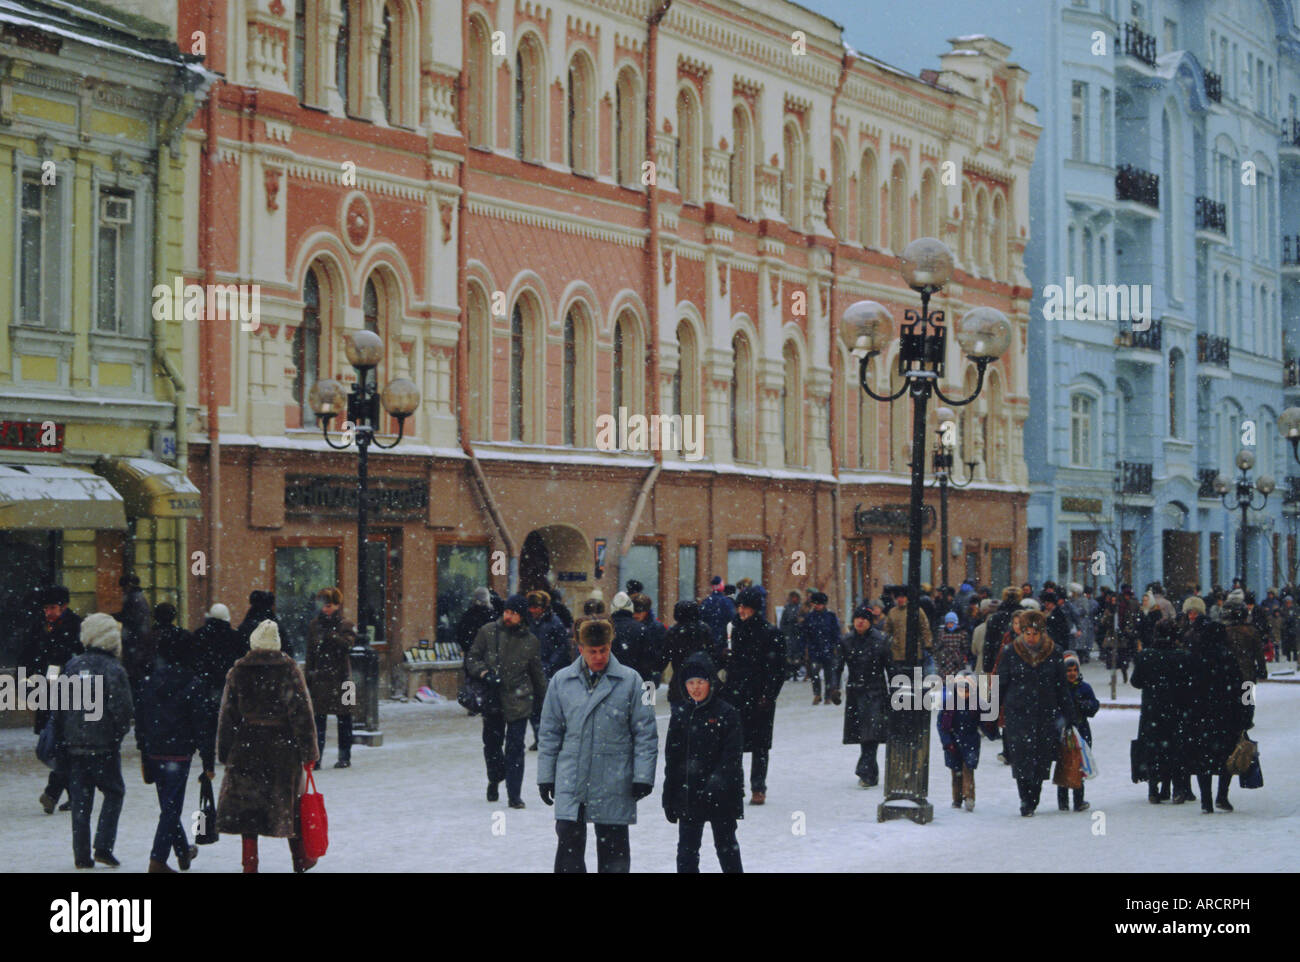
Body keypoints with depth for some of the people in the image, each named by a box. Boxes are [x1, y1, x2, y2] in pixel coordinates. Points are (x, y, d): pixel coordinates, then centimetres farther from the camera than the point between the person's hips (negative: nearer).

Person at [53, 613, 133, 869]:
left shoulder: (71, 666, 5)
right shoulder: (113, 669, -10)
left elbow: (58, 708, 7)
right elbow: (123, 710, -13)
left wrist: (61, 742, 13)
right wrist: (119, 732, 6)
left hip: (75, 743, 4)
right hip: (104, 745, -4)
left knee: (80, 799, 9)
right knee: (114, 792, 10)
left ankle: (81, 855, 8)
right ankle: (103, 846, 0)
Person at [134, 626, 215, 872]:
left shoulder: (148, 681, 4)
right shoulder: (192, 684, -10)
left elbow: (140, 720, 9)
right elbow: (203, 725, -9)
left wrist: (144, 755, 17)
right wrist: (208, 762, -3)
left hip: (154, 753, 5)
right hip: (179, 755, -5)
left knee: (169, 807, 19)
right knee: (172, 808, -2)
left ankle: (183, 851, 34)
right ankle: (158, 859, -7)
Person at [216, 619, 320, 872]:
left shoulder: (238, 672, 0)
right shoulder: (289, 669, -6)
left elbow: (227, 716, 3)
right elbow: (302, 714, -8)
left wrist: (225, 753, 10)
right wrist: (308, 752, -4)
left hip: (246, 747, 1)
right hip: (283, 747, -1)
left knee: (247, 804, 6)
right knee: (289, 802, 13)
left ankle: (250, 863, 1)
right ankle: (300, 858, 25)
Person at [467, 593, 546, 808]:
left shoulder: (530, 641, 5)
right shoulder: (488, 632, 3)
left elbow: (537, 674, 15)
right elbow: (472, 659, 6)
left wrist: (545, 700, 18)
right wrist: (485, 673, -12)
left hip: (518, 701, -1)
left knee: (515, 747, -6)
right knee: (491, 743, 10)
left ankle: (514, 795, -2)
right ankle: (495, 779, 38)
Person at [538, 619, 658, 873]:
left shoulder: (630, 681, -2)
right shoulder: (561, 681, 5)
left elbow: (645, 733, 0)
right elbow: (550, 733, 10)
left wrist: (643, 776, -5)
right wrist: (546, 776, 7)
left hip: (614, 784, -1)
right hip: (571, 781, 1)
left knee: (613, 847, 6)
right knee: (568, 843, -1)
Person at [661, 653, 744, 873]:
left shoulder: (726, 714, -6)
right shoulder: (680, 713, 5)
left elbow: (732, 756, -10)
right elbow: (671, 757, 8)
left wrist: (718, 782, -22)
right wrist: (669, 796, 7)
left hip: (720, 797, -3)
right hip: (687, 795, 3)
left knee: (726, 846, 11)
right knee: (687, 849, 6)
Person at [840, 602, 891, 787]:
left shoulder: (880, 640, -2)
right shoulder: (846, 641, 5)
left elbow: (890, 666, 0)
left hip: (875, 691, -3)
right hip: (855, 692, 3)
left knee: (872, 732, -14)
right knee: (861, 731, 3)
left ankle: (865, 771, -17)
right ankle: (872, 774, 13)